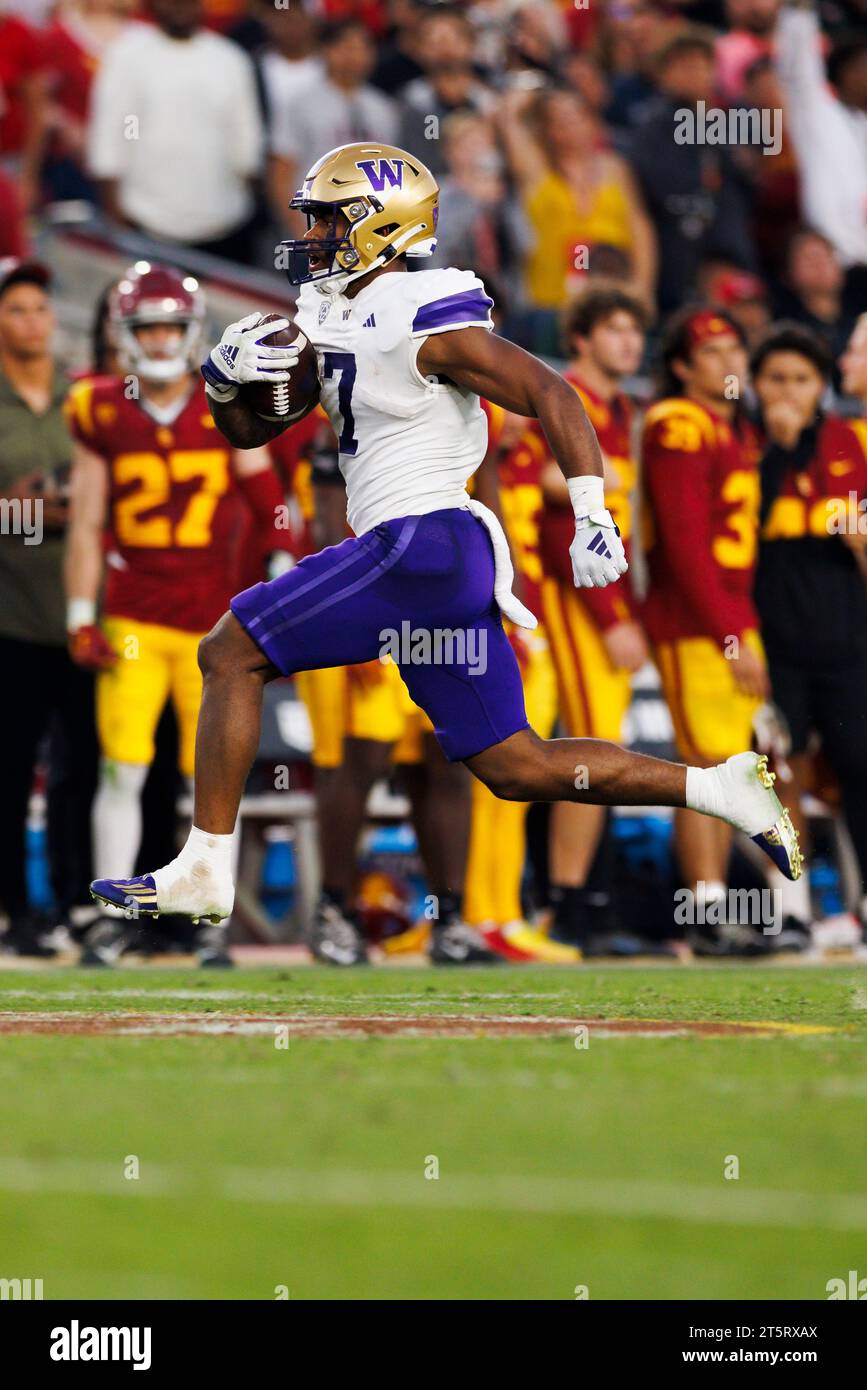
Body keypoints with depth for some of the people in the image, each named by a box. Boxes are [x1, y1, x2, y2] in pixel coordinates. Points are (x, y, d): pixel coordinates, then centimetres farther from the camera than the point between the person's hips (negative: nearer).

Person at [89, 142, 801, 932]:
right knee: (519, 770, 10)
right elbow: (250, 430, 24)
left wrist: (594, 520, -21)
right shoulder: (333, 319, 17)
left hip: (426, 543, -10)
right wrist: (226, 372, 1)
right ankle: (728, 790, 10)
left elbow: (550, 395, -14)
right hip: (425, 562, 10)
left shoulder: (427, 325, -10)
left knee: (232, 655, -5)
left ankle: (205, 871, -4)